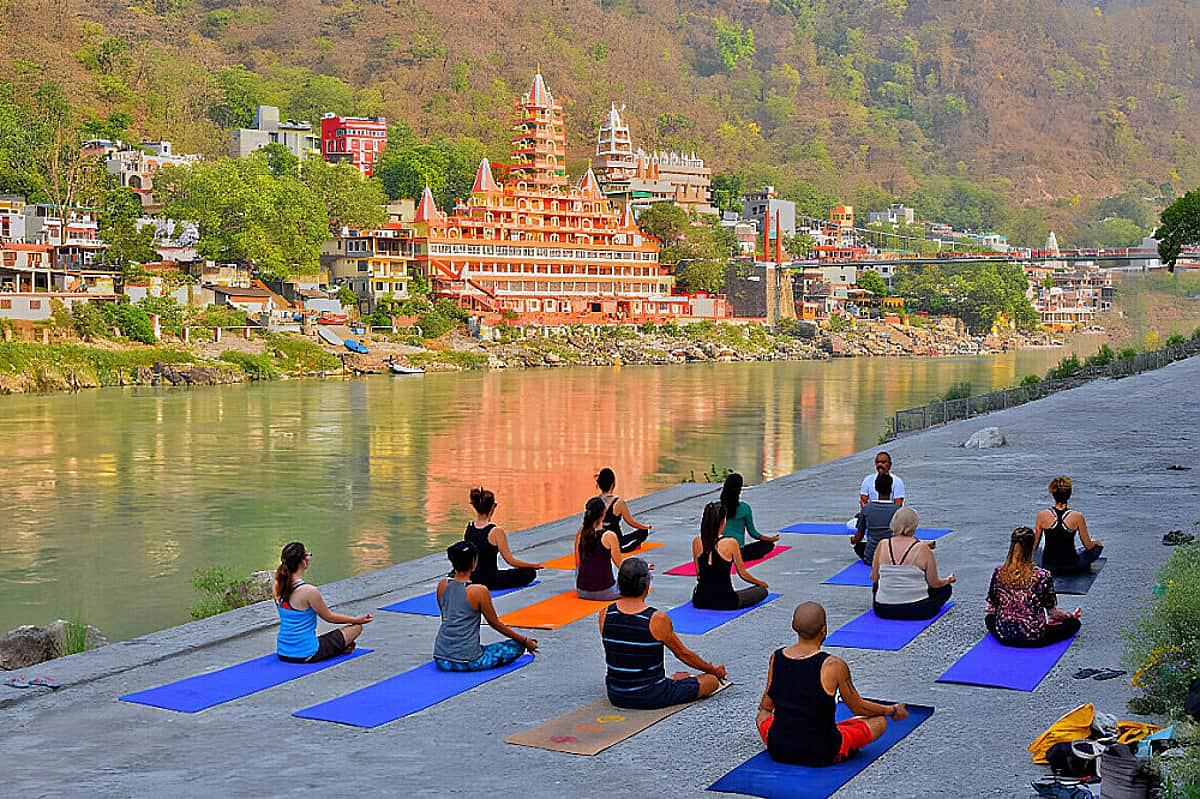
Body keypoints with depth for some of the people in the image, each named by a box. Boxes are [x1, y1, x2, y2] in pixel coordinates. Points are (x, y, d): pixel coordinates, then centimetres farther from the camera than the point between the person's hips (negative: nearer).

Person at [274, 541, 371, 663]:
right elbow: (329, 617, -7)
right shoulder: (309, 591, -24)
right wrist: (358, 620, 6)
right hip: (306, 655, -7)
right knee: (357, 627, 7)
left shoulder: (278, 588, -4)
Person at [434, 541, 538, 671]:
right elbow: (495, 624, -5)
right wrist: (525, 641, 8)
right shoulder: (479, 591, -16)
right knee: (518, 645, 5)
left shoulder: (442, 585, 0)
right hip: (466, 662, -6)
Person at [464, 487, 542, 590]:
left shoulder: (468, 528, -4)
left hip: (473, 579, 7)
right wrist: (534, 565, 0)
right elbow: (510, 560, -14)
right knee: (530, 573, 8)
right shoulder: (496, 531, -23)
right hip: (491, 581, -7)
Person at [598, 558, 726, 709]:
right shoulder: (658, 619, -19)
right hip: (651, 698, -6)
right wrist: (714, 670, 13)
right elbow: (683, 654, -3)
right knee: (712, 680, 10)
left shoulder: (605, 615, -7)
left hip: (616, 697, 6)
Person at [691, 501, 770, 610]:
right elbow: (743, 574, -4)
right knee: (762, 590, 15)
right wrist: (762, 583, 15)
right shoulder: (730, 544, -17)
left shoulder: (696, 542, -6)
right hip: (725, 602, -5)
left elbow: (698, 574, 7)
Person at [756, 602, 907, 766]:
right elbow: (857, 708, -3)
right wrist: (892, 711, 16)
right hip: (821, 754, -5)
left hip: (778, 751, 5)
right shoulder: (833, 666, -19)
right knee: (879, 722, 11)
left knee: (762, 715, 36)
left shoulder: (776, 657, -5)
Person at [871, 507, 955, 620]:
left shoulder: (883, 545, -6)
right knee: (946, 588, 24)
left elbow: (873, 578, 4)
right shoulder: (922, 548, -13)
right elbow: (934, 583, -5)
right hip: (917, 612, -2)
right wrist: (948, 580, 18)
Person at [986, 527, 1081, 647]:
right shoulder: (1042, 576, -19)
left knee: (989, 618, 34)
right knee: (1074, 623, 18)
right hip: (1034, 638, 0)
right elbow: (1052, 612, -7)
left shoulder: (998, 573, -9)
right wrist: (1070, 616, 15)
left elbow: (991, 609, 1)